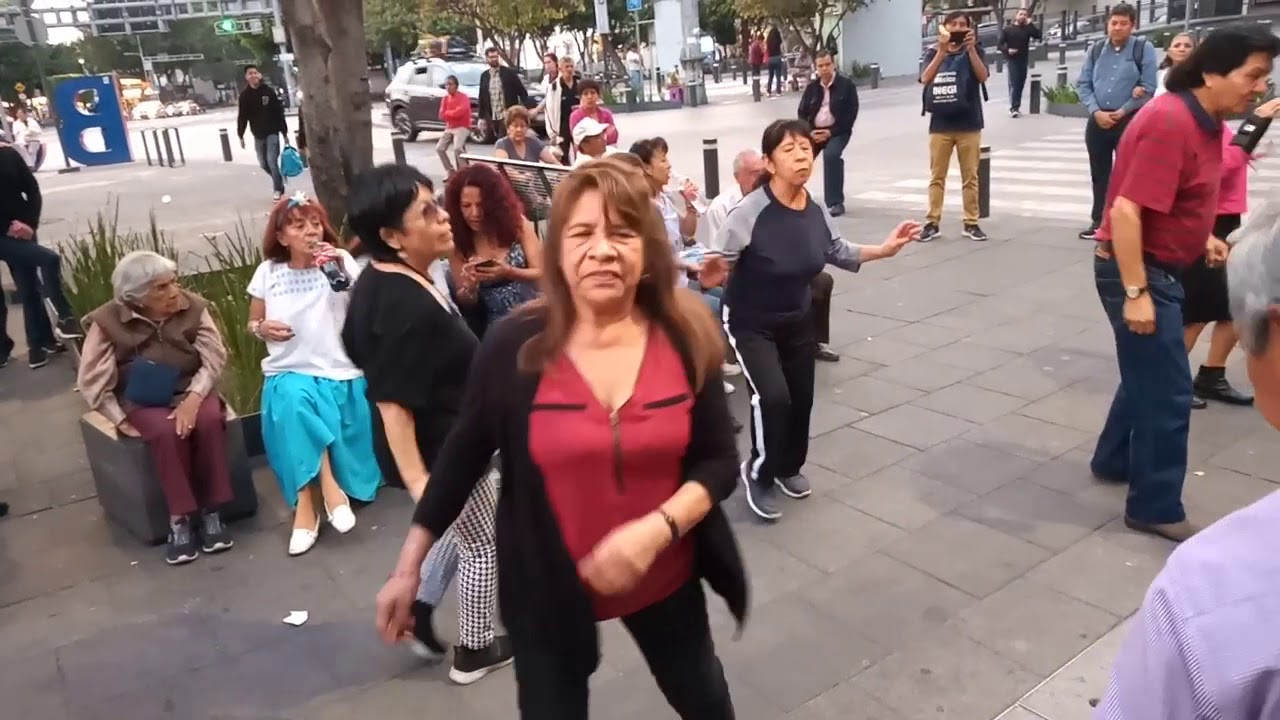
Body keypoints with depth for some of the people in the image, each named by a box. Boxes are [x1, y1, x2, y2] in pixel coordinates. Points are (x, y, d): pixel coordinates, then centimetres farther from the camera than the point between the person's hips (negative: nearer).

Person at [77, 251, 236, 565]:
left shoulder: (193, 307, -3)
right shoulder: (108, 321, -9)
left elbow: (215, 357, -8)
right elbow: (92, 382, -8)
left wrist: (193, 398, -22)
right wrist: (122, 422, -14)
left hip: (190, 392, 2)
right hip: (142, 402, -2)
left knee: (209, 420, -32)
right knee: (167, 431, -34)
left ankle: (210, 512, -20)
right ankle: (179, 519, -23)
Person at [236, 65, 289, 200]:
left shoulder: (268, 91, -5)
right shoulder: (244, 95, 1)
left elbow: (279, 112, -4)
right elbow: (242, 117, 4)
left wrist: (284, 132, -6)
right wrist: (240, 135, 2)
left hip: (272, 132, -4)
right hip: (258, 135, 4)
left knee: (272, 161, -11)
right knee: (264, 164, 10)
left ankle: (278, 189, 3)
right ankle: (279, 182, 33)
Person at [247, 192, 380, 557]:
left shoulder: (341, 261, 1)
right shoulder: (268, 272, 6)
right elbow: (252, 322, 18)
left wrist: (343, 268, -19)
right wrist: (263, 328, -6)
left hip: (340, 374, 0)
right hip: (289, 373, 1)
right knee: (294, 400, -31)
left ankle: (307, 503, -9)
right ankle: (328, 487, -25)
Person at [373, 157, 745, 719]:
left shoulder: (685, 339, -13)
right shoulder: (515, 348, -17)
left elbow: (719, 461, -8)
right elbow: (462, 459, -6)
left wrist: (656, 530, -25)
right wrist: (407, 569, -1)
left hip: (664, 577, 2)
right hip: (549, 588, -2)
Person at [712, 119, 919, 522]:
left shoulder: (816, 211, -8)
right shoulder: (750, 212, -28)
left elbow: (839, 253, 10)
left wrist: (885, 249, 4)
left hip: (797, 321, 6)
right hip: (750, 324, -6)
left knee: (801, 398, 14)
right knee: (772, 397, -21)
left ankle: (788, 468, 42)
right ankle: (758, 474, 6)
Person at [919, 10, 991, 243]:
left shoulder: (974, 51, 4)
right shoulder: (933, 52, 6)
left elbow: (983, 76, -11)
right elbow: (925, 79, -10)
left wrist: (971, 49, -18)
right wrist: (942, 51, -17)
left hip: (968, 124, 0)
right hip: (940, 124, 1)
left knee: (970, 177, 3)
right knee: (937, 176, 4)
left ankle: (971, 223, 9)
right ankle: (932, 223, 8)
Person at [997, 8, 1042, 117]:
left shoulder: (1027, 29, 8)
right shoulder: (1007, 29, 1)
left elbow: (1038, 35, -8)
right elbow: (999, 44, -2)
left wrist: (1030, 24, -12)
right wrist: (1007, 50, -20)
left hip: (1023, 60, 4)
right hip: (1012, 60, -4)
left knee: (1020, 84, 7)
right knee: (1013, 83, -14)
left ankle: (1016, 107, 17)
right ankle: (1013, 108, -19)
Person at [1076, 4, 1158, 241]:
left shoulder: (1143, 48, -3)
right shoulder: (1095, 50, 8)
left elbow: (1148, 87, -6)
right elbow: (1083, 84, 6)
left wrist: (1121, 112, -10)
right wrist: (1097, 111, -8)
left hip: (1130, 120, -4)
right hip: (1098, 120, 4)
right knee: (1099, 173, 11)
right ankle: (1098, 221, 21)